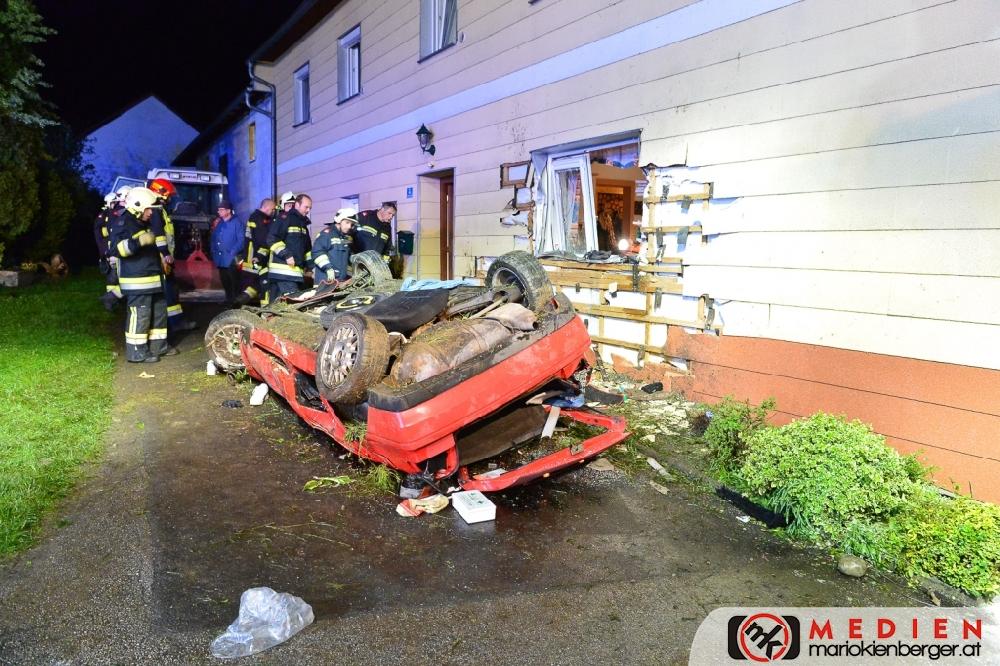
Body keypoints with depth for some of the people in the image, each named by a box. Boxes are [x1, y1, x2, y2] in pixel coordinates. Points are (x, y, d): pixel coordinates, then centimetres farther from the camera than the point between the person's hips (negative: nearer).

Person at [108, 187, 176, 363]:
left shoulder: (143, 225, 19)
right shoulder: (124, 225, -12)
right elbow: (116, 248, -27)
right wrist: (140, 241, -37)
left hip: (152, 280, 10)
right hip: (137, 282, -10)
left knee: (159, 312, 15)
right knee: (139, 316, -8)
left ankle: (158, 346, 25)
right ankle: (136, 352, -2)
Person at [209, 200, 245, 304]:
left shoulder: (237, 223, -7)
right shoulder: (218, 223, 13)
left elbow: (241, 239, -12)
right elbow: (214, 238, 18)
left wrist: (233, 252, -18)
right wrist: (214, 252, 7)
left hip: (231, 259, -7)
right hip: (220, 259, 7)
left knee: (234, 281, -3)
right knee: (224, 280, 13)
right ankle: (228, 299, 25)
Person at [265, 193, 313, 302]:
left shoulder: (303, 224, 23)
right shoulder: (284, 219, -3)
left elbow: (307, 248, 30)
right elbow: (272, 239, -13)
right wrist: (286, 255, -18)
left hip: (297, 271, 8)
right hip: (283, 270, -8)